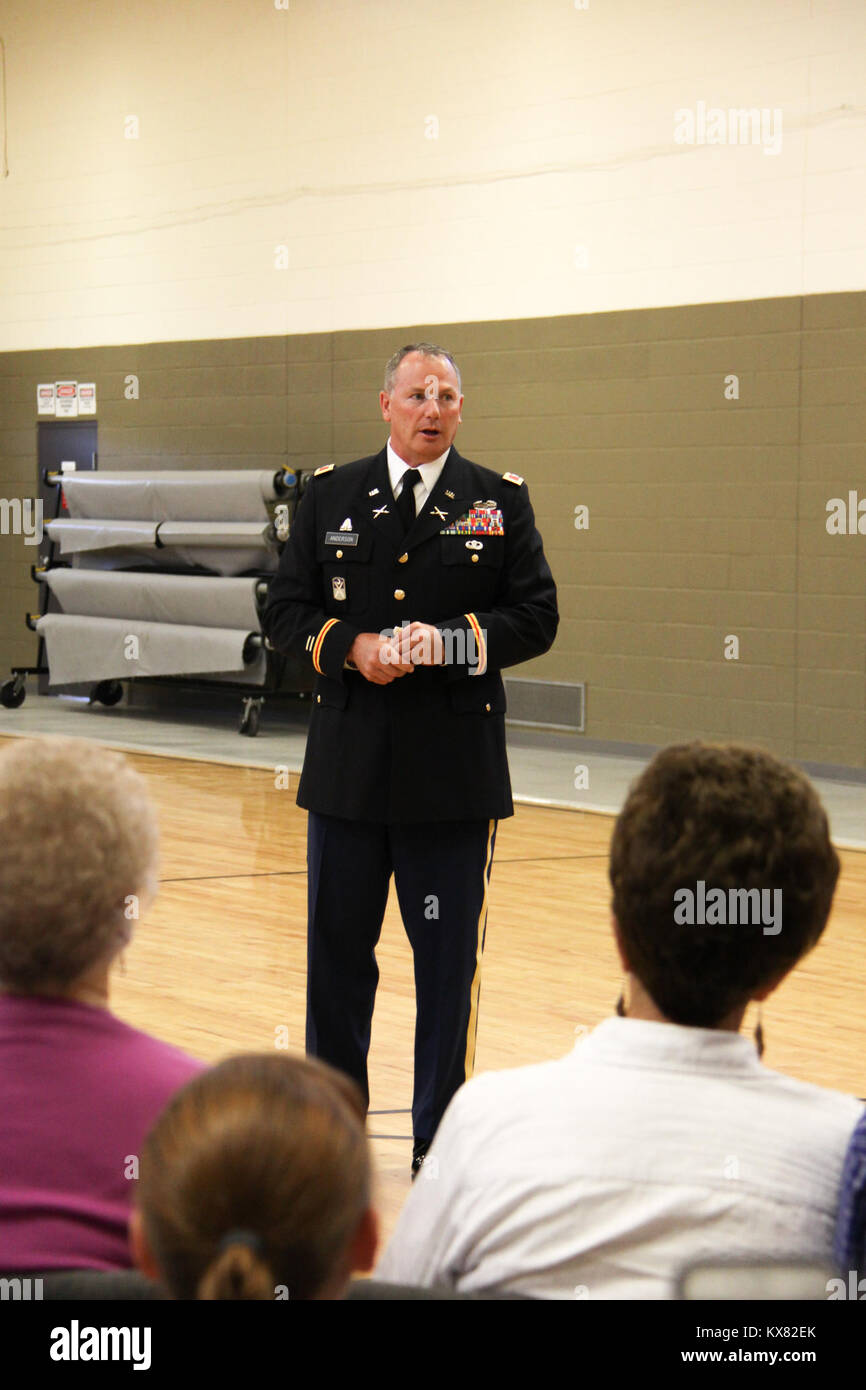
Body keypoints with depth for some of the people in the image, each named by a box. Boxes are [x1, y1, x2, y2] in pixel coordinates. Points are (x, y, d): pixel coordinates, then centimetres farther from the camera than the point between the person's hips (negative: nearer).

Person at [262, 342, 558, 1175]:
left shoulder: (500, 502, 3)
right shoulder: (330, 497, 7)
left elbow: (536, 619, -1)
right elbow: (284, 612, 6)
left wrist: (450, 642, -16)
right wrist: (350, 647, -12)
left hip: (455, 770, -1)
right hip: (348, 762, 2)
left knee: (450, 960, 5)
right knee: (336, 947, 10)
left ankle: (441, 1139, 17)